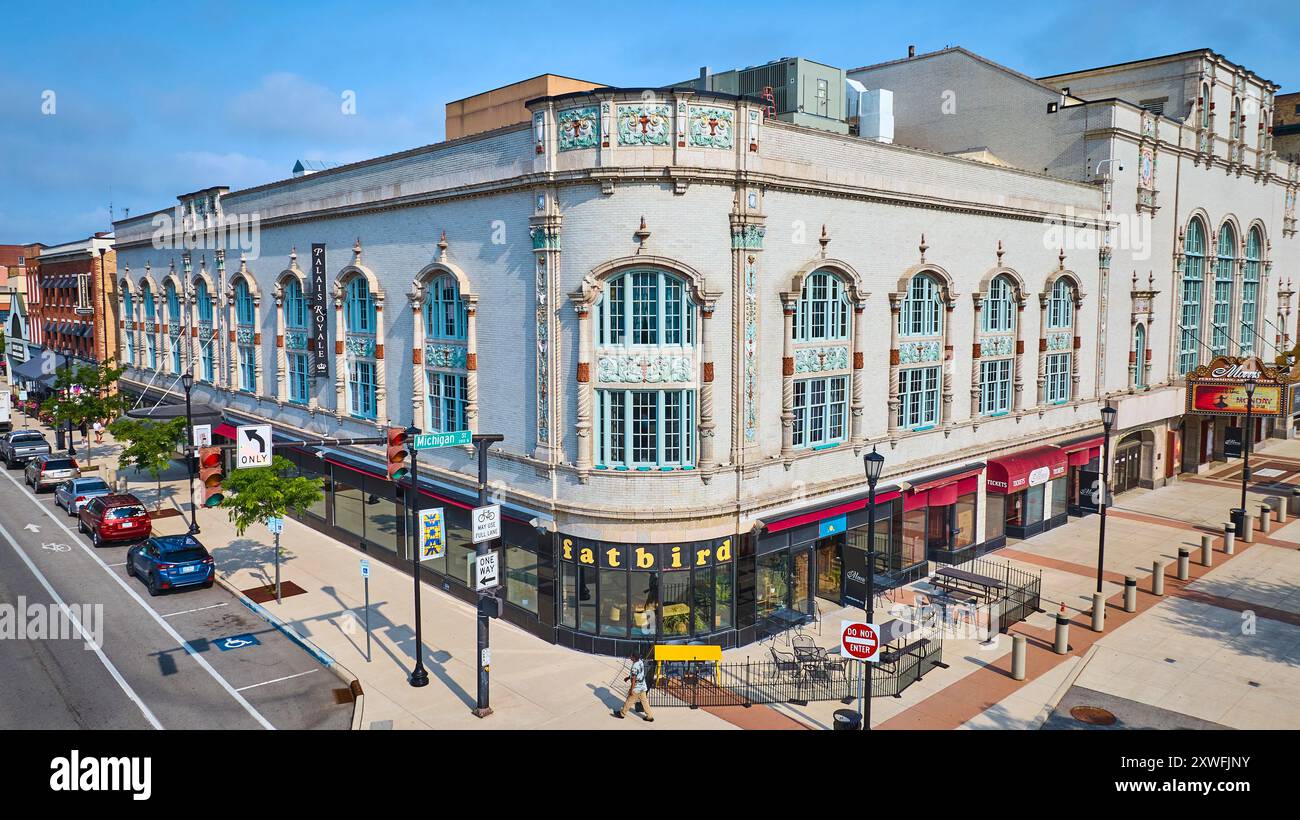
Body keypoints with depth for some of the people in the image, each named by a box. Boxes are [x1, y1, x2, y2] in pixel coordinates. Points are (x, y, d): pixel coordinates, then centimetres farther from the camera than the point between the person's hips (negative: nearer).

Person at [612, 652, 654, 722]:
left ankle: (622, 714, 29)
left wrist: (631, 690, -16)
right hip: (643, 687, 8)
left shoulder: (635, 666, -28)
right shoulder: (640, 662, -1)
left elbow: (634, 679, -23)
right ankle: (650, 716, 18)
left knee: (629, 701, 11)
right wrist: (628, 677, 23)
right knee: (644, 701, 15)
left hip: (636, 688, -8)